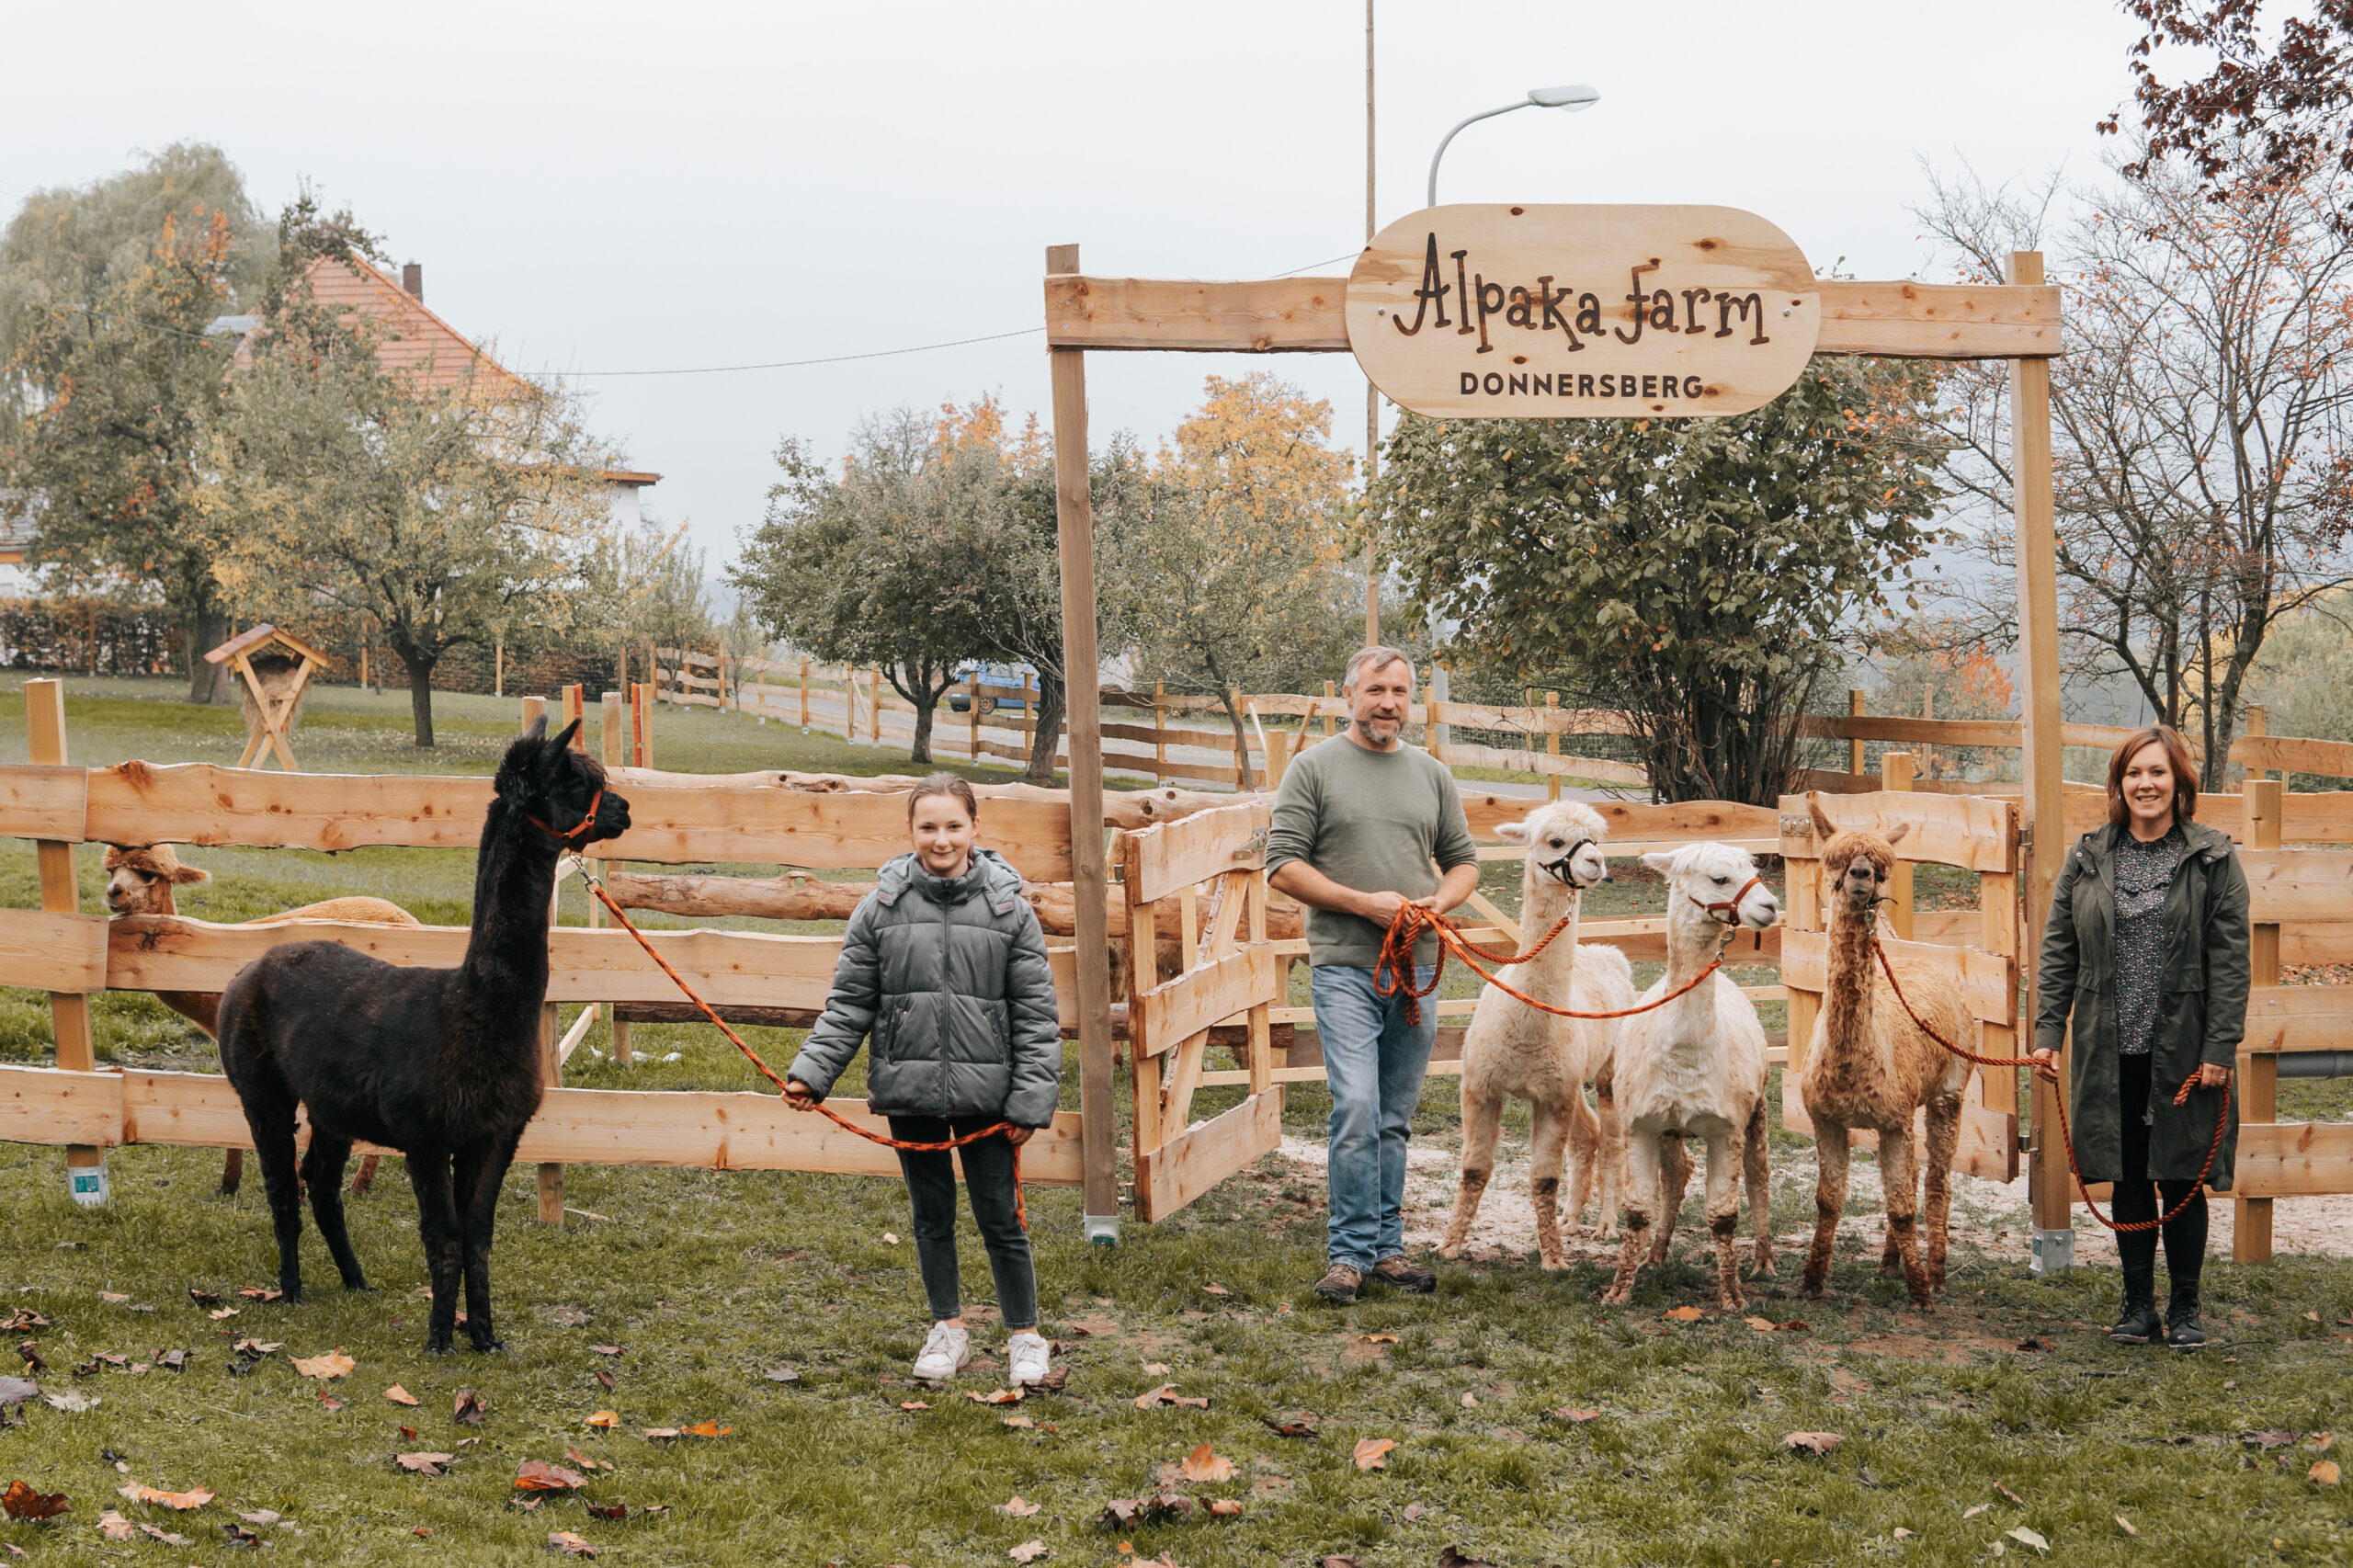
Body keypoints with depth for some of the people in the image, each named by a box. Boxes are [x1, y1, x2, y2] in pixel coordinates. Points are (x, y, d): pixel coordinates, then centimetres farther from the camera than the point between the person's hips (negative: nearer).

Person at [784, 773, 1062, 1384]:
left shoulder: (1009, 909, -3)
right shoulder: (881, 908, -1)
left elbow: (1035, 1013, -1)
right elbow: (849, 1003, 3)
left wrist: (1032, 1098, -6)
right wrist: (812, 1072, -6)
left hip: (984, 1091, -2)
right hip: (909, 1088, 2)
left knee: (1000, 1215, 3)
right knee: (931, 1214, 14)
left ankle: (1024, 1336, 18)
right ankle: (949, 1329, 29)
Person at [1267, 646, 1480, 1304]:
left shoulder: (1432, 775, 14)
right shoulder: (1314, 768, 0)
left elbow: (1463, 860, 19)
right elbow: (1282, 865, -5)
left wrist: (1439, 901, -3)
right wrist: (1365, 903, -12)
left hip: (1416, 968, 4)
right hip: (1345, 967, -4)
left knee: (1395, 1121, 9)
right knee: (1356, 1112, -14)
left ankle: (1386, 1248, 15)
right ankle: (1350, 1254, -7)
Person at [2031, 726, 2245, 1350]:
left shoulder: (2212, 858, -2)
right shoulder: (2087, 859, 7)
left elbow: (2230, 959, -5)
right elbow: (2058, 951, 8)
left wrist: (2221, 1047, -11)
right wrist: (2048, 1031, 0)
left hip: (2182, 1051, -3)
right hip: (2111, 1053, 3)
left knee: (2181, 1179, 3)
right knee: (2128, 1181, 9)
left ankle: (2184, 1308, 16)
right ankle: (2138, 1305, 20)